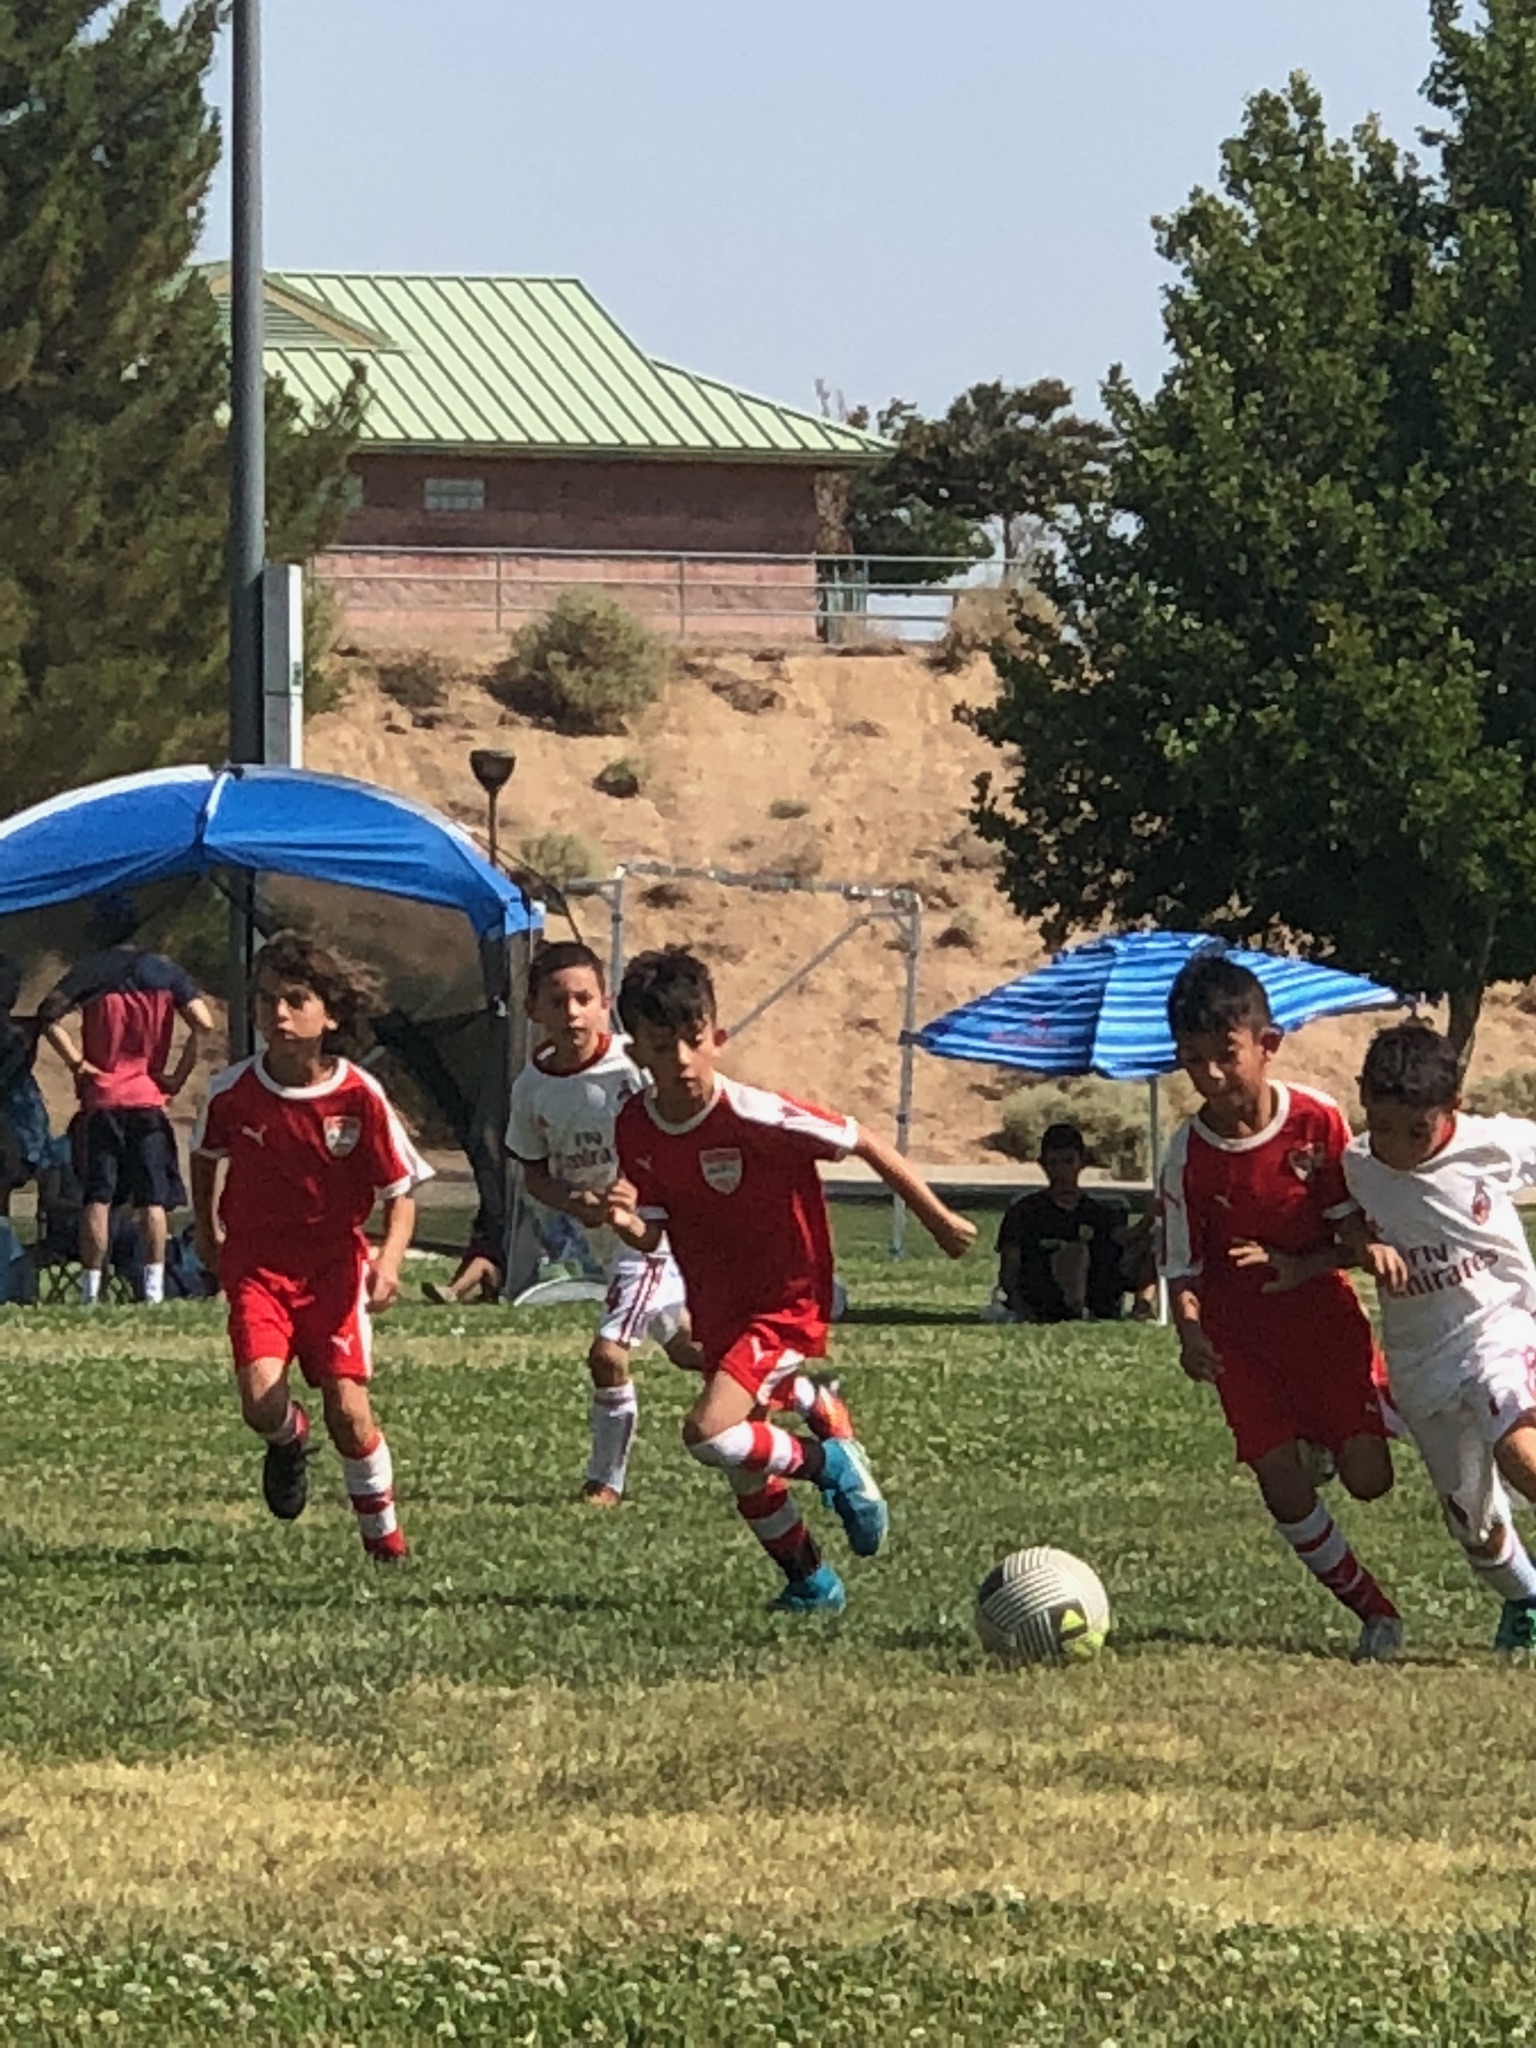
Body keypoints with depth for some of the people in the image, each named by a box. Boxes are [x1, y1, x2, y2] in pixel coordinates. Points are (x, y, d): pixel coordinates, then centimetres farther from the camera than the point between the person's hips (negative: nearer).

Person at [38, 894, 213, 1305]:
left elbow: (49, 1014, -15)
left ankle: (92, 1286, -3)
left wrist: (76, 1061, -7)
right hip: (149, 1098, 1)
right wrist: (179, 1075, 1)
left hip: (100, 1100, -1)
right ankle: (154, 1285, -6)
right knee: (153, 1198, 2)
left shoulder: (91, 972, -1)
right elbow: (203, 1023, -5)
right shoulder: (165, 971, 5)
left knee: (97, 1197, 1)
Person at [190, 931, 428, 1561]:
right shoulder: (231, 1092, -8)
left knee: (348, 1410, -10)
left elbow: (400, 1191, -4)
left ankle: (382, 1530, 15)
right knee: (261, 1402, -18)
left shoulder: (359, 1096, -12)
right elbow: (205, 1157, 16)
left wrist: (390, 1260, -20)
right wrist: (205, 1234, 19)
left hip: (335, 1265, -1)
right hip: (257, 1265, 1)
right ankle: (288, 1440, 21)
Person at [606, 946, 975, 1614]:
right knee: (743, 1471, 14)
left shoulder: (755, 1116, -24)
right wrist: (628, 1222, -24)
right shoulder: (637, 1127, -6)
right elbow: (652, 1235, 1)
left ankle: (829, 1460, 0)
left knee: (711, 1434, -25)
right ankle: (812, 1582, 35)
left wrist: (938, 1220, -5)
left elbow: (863, 1144, -14)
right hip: (718, 1310, 7)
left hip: (786, 1303, -7)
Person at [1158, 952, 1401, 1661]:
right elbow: (1182, 1267, -7)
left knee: (1366, 1477, -10)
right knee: (1285, 1491, -10)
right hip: (1240, 1331, 0)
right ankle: (1375, 1615, 8)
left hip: (1321, 1311, 0)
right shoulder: (1190, 1154, -11)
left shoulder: (1319, 1122, -13)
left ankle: (1326, 1437, 28)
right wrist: (1190, 1330, -26)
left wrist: (1298, 1267, -22)